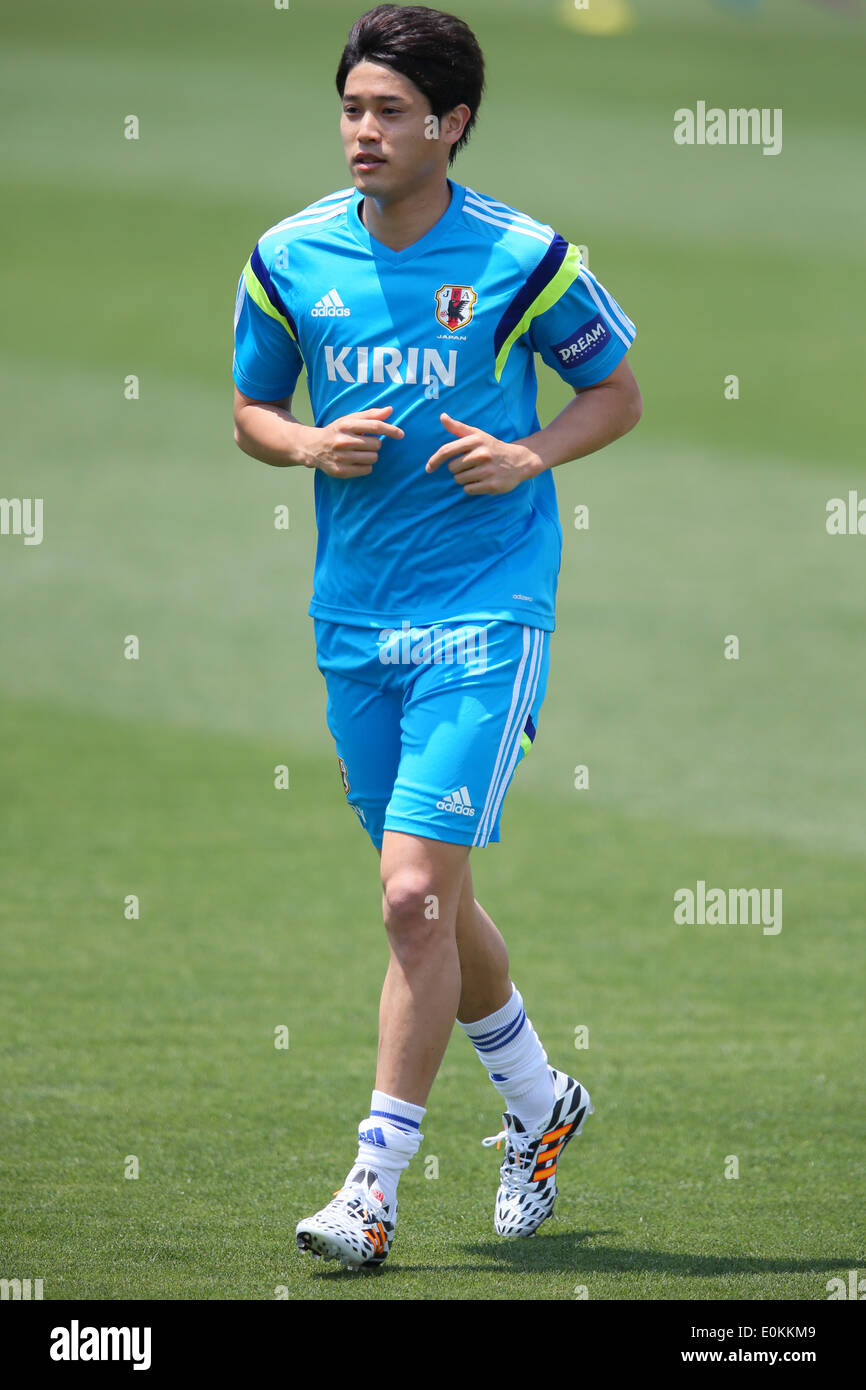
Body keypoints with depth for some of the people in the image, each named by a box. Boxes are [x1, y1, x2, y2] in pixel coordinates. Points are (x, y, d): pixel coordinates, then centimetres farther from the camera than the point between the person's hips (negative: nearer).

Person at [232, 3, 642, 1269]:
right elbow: (251, 412, 14)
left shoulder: (522, 258, -7)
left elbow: (618, 395, 5)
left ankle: (375, 1186, -8)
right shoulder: (290, 258, 2)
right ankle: (539, 1104, 39)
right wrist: (313, 446, -7)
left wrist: (529, 455, -13)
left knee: (417, 892, -14)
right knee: (430, 905, 14)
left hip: (485, 614, -5)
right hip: (355, 622, 5)